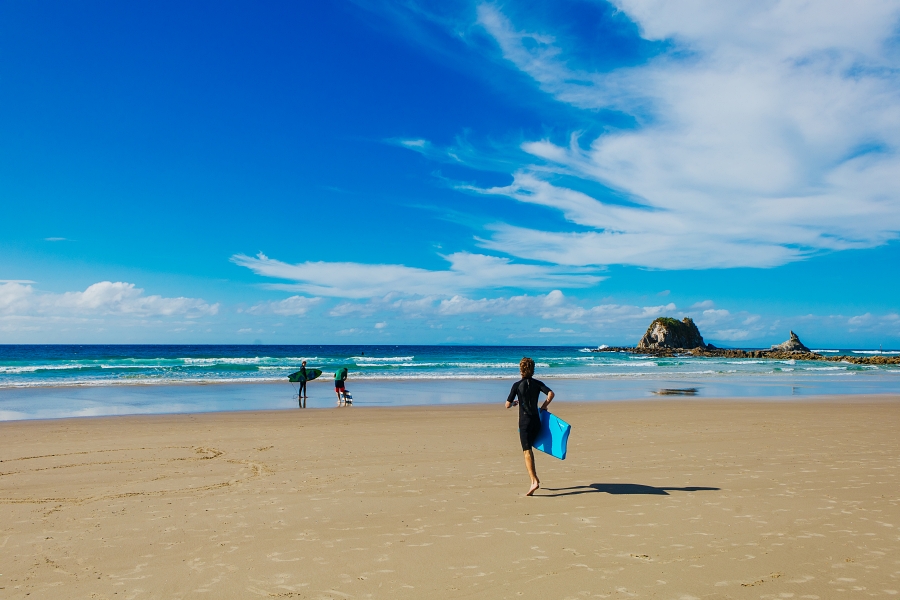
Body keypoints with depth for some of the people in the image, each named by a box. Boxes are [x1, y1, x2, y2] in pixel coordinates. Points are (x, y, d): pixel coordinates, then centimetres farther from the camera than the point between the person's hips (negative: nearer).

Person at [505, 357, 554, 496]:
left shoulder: (517, 385, -4)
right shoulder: (537, 383, 5)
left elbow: (507, 405, -4)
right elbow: (551, 393, -11)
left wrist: (514, 402, 18)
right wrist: (544, 405, 3)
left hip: (525, 422, -4)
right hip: (536, 421, 5)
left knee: (527, 452, -10)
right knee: (529, 449, 22)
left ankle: (534, 481, -25)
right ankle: (534, 478, 25)